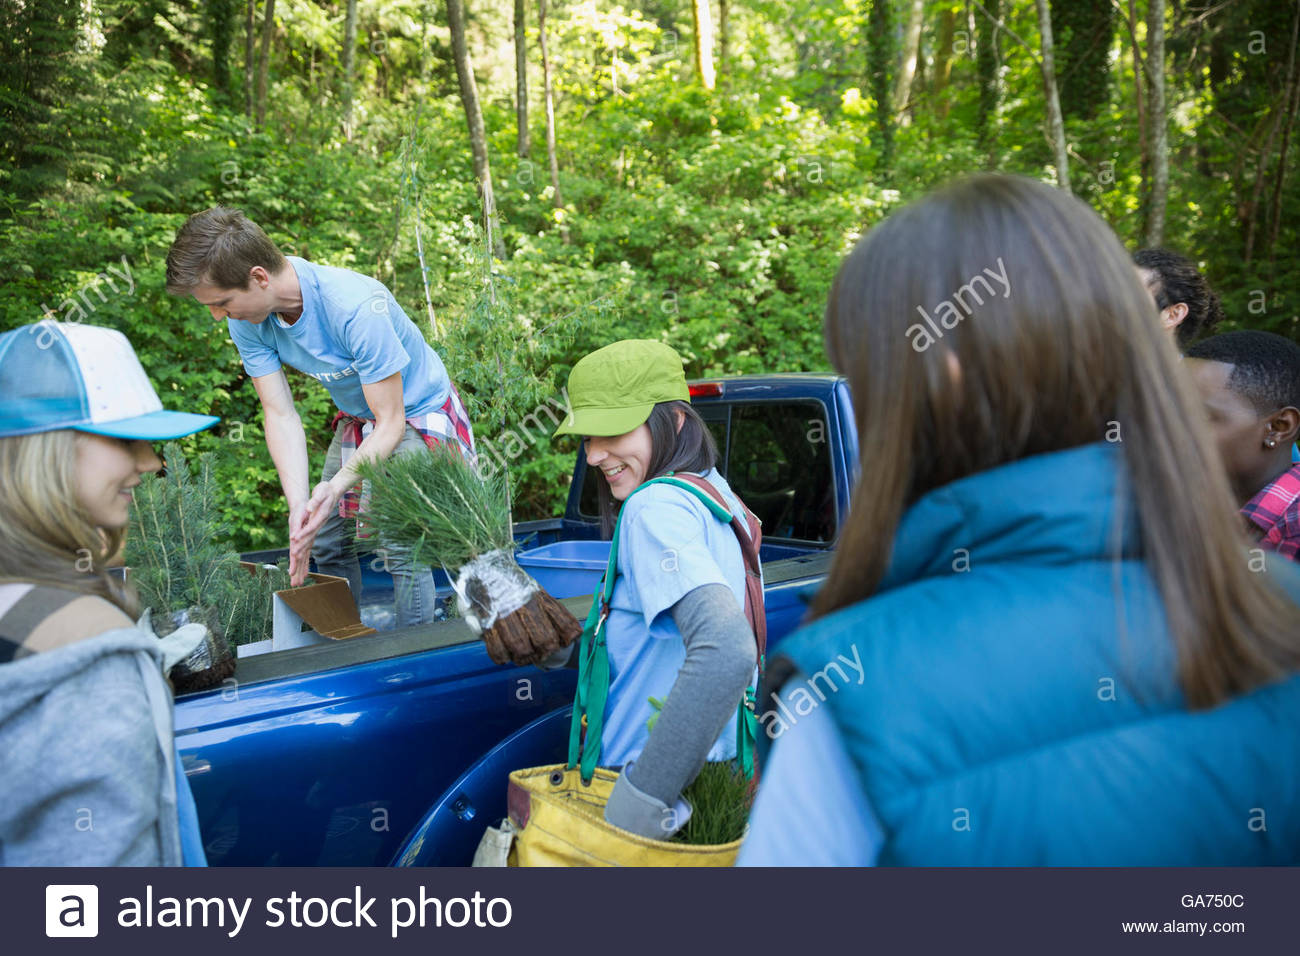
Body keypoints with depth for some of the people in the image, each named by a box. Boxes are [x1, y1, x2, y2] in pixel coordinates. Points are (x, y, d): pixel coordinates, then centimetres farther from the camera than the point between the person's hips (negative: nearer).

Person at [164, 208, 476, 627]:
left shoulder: (356, 308, -36)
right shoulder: (247, 320, -16)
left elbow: (390, 423, -29)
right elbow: (281, 415, -16)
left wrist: (334, 488, -42)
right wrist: (299, 505, -29)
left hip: (419, 414, -6)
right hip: (357, 419, 7)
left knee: (401, 549, -18)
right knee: (326, 542, 7)